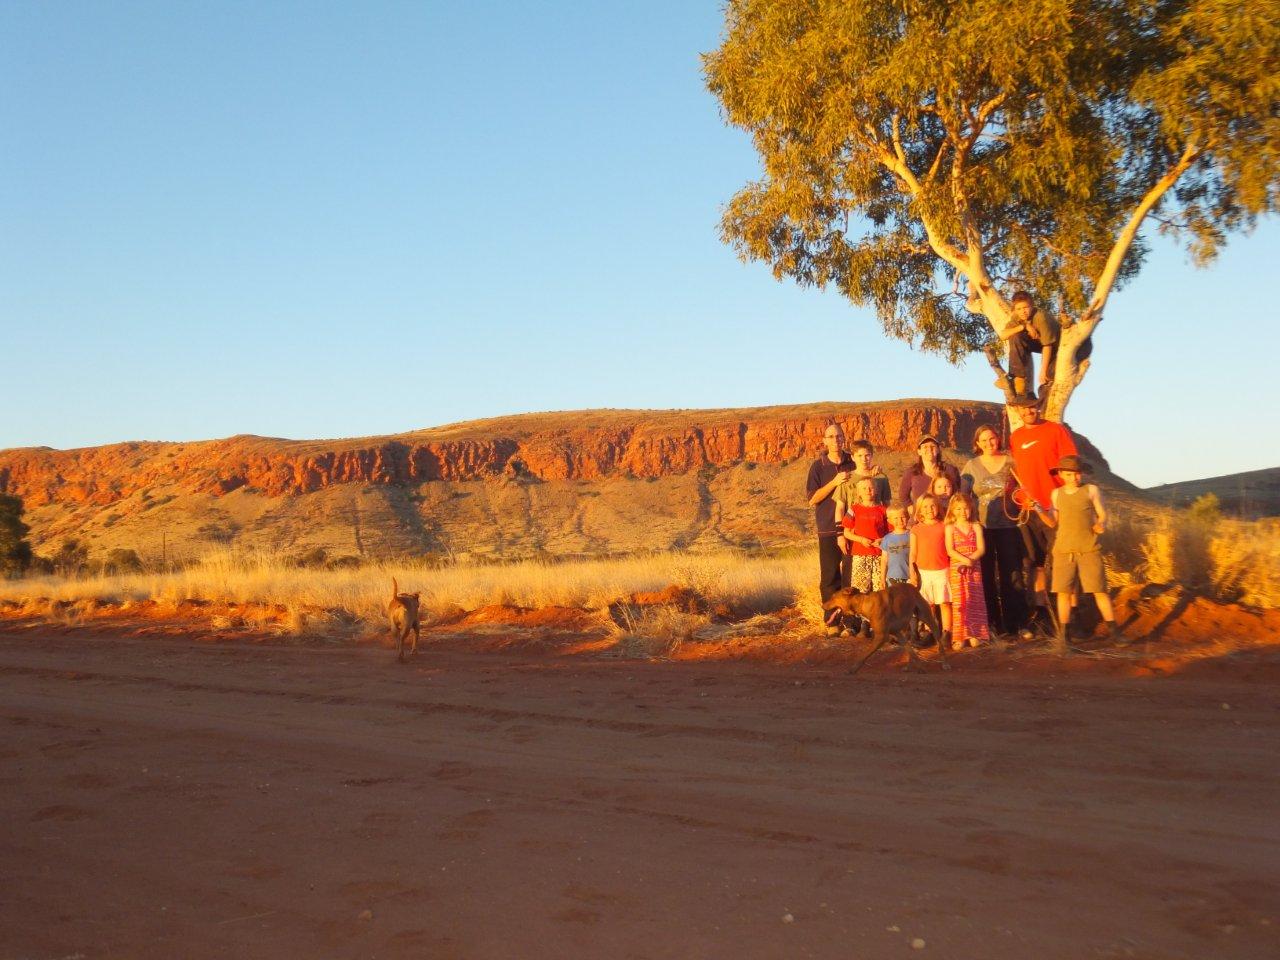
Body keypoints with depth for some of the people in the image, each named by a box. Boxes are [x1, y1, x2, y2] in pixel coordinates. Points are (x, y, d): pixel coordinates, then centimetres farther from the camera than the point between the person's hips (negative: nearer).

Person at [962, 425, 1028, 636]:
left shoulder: (1010, 462, 3)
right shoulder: (971, 466, 5)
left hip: (1008, 525, -1)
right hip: (982, 526, 1)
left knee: (1011, 575, 1)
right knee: (986, 575, 5)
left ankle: (1014, 622, 8)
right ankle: (991, 621, 13)